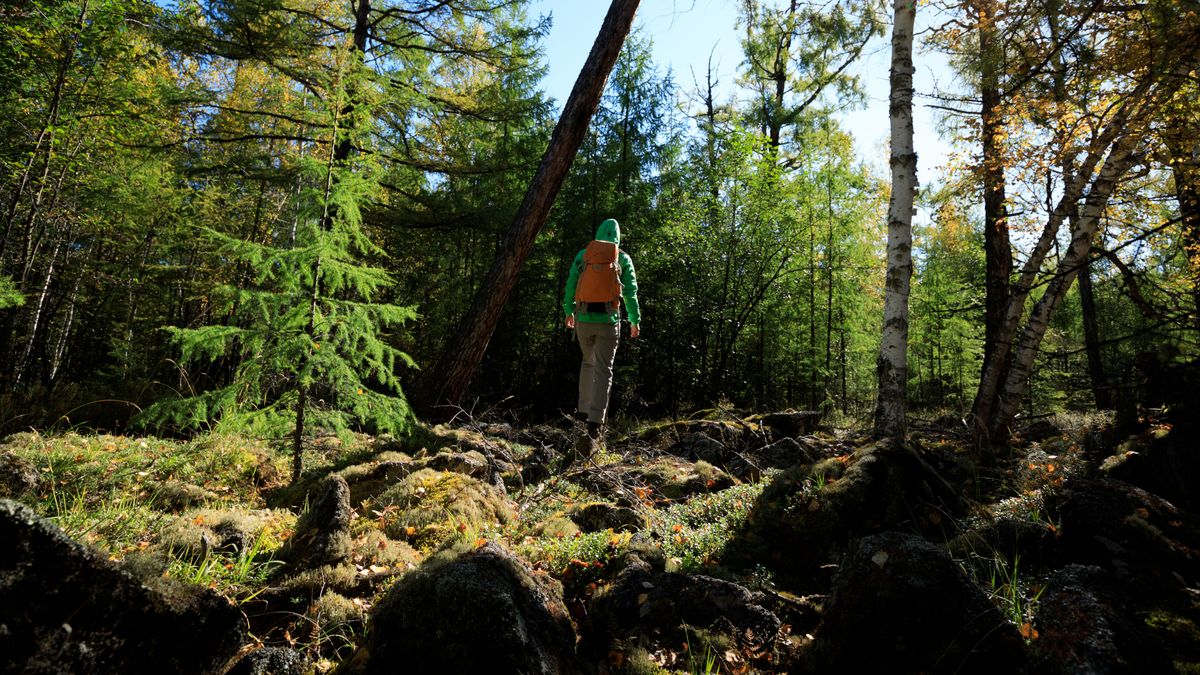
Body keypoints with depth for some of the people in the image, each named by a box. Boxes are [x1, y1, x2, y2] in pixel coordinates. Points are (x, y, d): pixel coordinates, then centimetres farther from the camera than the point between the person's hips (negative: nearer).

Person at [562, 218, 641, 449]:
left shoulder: (583, 255, 8)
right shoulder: (623, 258, 5)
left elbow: (570, 285, 9)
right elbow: (631, 292, 2)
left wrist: (568, 311, 23)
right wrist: (635, 320, 10)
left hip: (584, 317, 2)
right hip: (608, 319, -2)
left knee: (588, 361, 24)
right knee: (603, 369, -2)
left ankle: (583, 409, 28)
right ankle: (595, 422, -11)